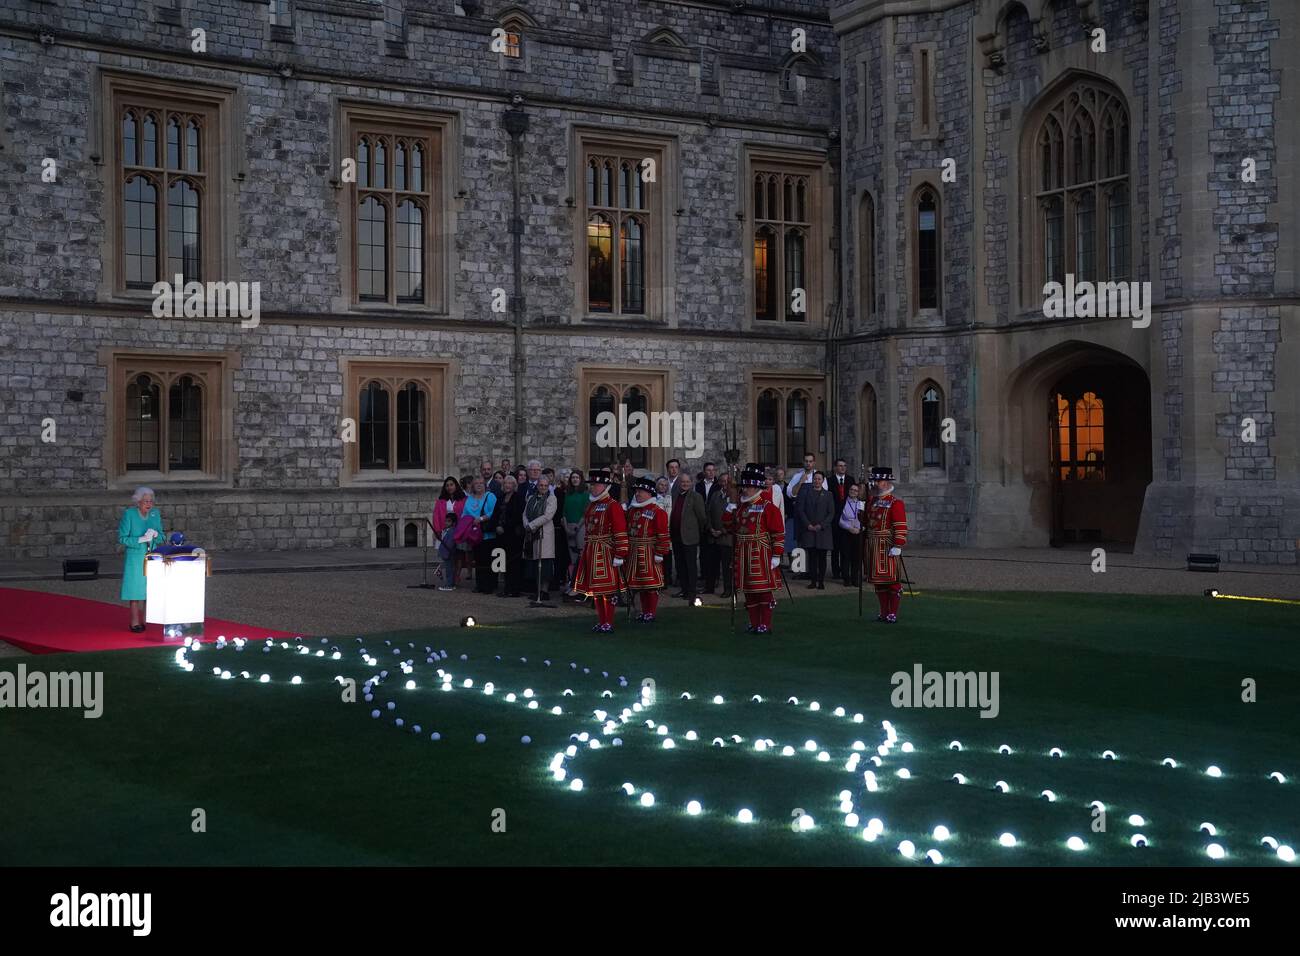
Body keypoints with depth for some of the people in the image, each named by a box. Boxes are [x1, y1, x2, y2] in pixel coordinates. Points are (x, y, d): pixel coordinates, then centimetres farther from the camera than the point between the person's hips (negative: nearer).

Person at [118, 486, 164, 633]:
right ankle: (135, 622, 3)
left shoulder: (156, 514, 6)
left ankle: (143, 620, 12)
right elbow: (122, 538, -9)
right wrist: (141, 539, -19)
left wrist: (155, 534, -12)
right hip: (135, 558, -4)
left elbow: (161, 538, 11)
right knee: (135, 589, -3)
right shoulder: (128, 514, -7)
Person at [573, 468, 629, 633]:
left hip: (605, 554, -8)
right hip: (591, 553, 8)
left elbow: (621, 533, -15)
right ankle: (601, 621, 19)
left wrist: (619, 556, -18)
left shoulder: (613, 506, -11)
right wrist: (586, 550, 20)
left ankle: (608, 623, 3)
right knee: (595, 589, 10)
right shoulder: (591, 505, 14)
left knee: (607, 589, -3)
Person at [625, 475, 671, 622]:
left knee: (651, 582, -3)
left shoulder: (657, 511, -9)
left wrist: (660, 554, -16)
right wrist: (626, 551, 14)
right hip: (634, 553, 7)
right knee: (639, 582, 11)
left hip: (649, 553, -7)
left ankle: (651, 613, 4)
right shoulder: (631, 510, 12)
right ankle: (644, 611, 21)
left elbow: (663, 534, -13)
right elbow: (627, 531, 18)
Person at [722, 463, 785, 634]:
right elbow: (730, 526, 17)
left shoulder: (768, 508, -7)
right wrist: (731, 507, 4)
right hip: (743, 555, 6)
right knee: (749, 590, 10)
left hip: (761, 555, -6)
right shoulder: (740, 507, 13)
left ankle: (765, 625, 3)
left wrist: (776, 555, -13)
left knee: (764, 589, -3)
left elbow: (779, 533, -9)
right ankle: (754, 623, 18)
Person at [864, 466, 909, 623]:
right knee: (878, 581, 10)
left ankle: (893, 614, 3)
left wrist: (897, 546, -20)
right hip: (873, 548, 7)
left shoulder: (896, 503, -8)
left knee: (892, 580, -2)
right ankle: (884, 613, 18)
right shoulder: (873, 502, 14)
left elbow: (901, 527, -14)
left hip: (888, 548, -7)